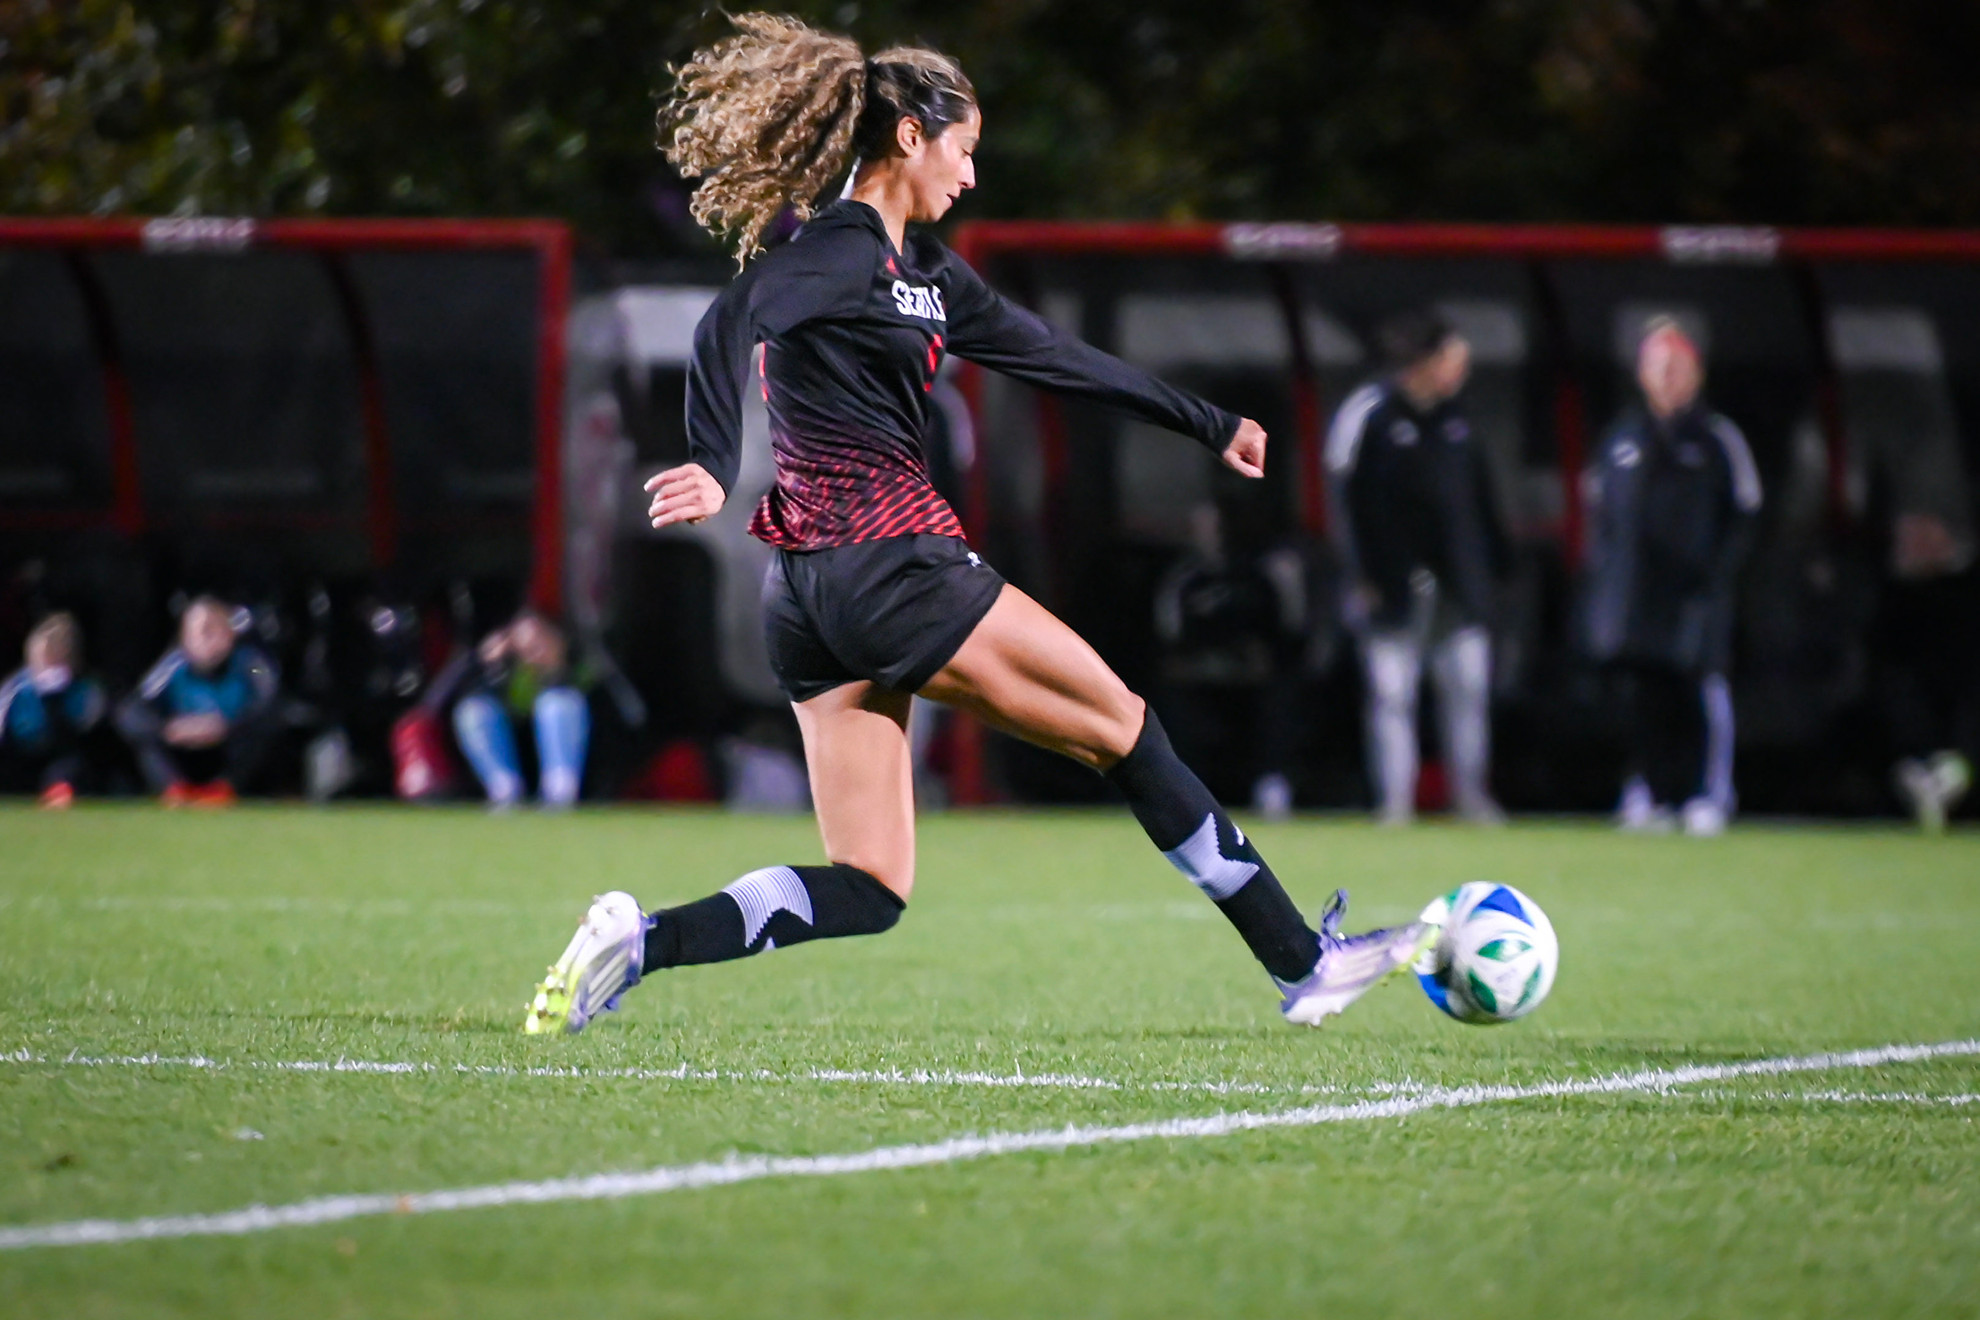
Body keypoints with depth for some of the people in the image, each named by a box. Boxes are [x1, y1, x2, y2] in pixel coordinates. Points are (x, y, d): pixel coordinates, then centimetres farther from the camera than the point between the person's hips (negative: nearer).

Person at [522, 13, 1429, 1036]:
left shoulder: (924, 272, 18)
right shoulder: (838, 254, -10)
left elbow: (1054, 356, 26)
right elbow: (731, 327, -27)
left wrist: (1208, 426, 31)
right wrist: (717, 475, -42)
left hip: (810, 600, 9)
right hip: (889, 563, -9)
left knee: (867, 892, 5)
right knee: (1125, 728, 6)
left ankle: (642, 942, -12)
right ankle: (1303, 963, 14)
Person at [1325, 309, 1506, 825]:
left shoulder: (1454, 416, 11)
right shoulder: (1367, 413, -9)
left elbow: (1478, 494, 18)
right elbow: (1346, 496, -9)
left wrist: (1490, 564, 15)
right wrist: (1361, 575, -12)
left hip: (1459, 580, 5)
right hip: (1396, 582, -5)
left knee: (1469, 685, 5)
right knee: (1392, 691, -2)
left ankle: (1471, 792, 16)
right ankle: (1395, 800, 4)